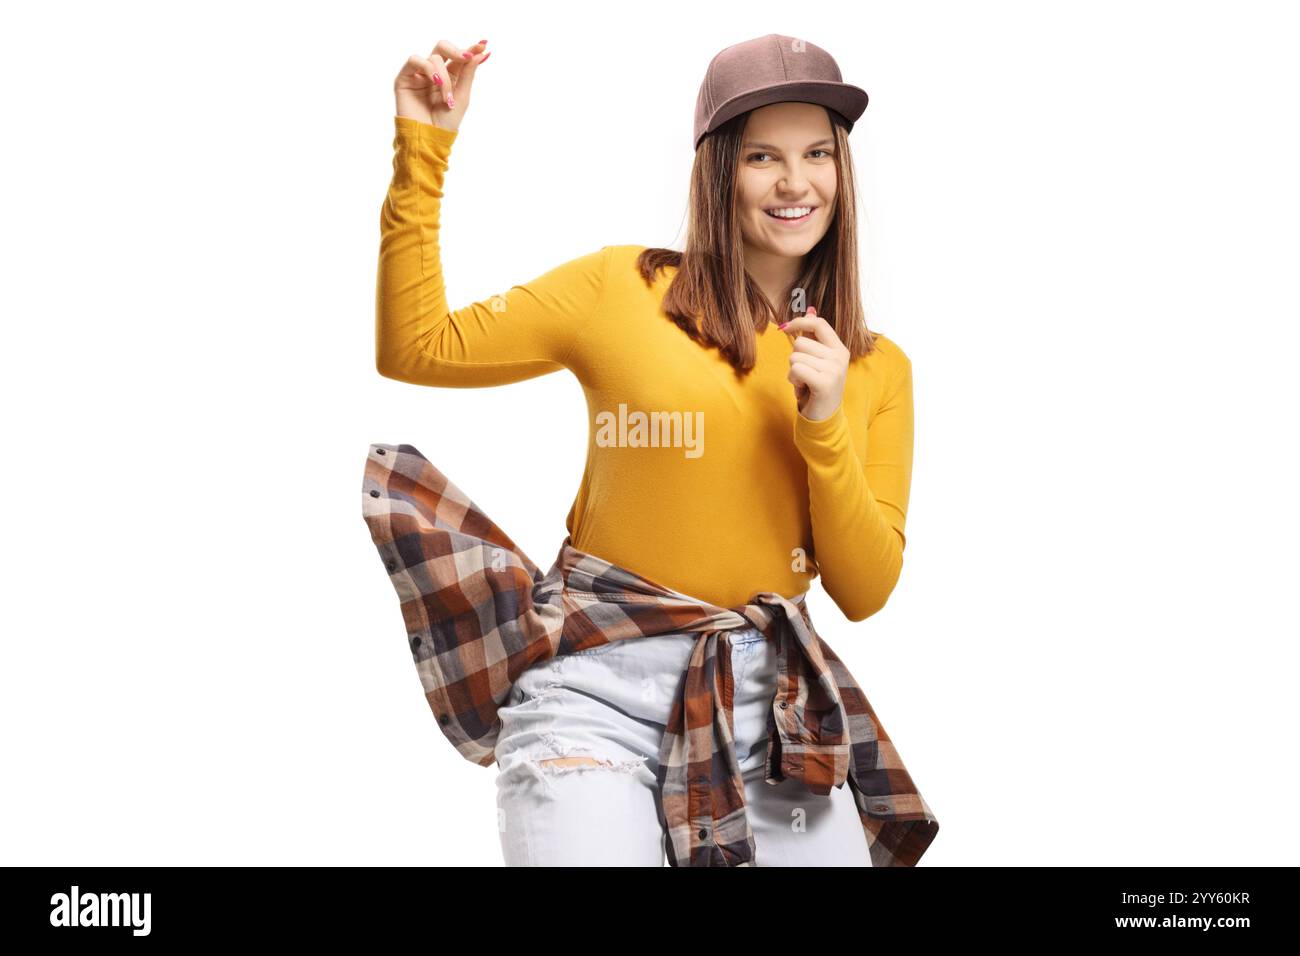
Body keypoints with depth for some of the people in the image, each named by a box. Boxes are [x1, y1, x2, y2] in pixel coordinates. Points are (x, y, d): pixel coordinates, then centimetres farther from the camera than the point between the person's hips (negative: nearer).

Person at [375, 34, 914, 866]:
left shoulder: (879, 369, 8)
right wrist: (423, 154, -4)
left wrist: (825, 426, -10)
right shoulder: (623, 290, 1)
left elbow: (864, 595, 3)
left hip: (764, 702, 3)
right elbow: (416, 350, 0)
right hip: (598, 684, -3)